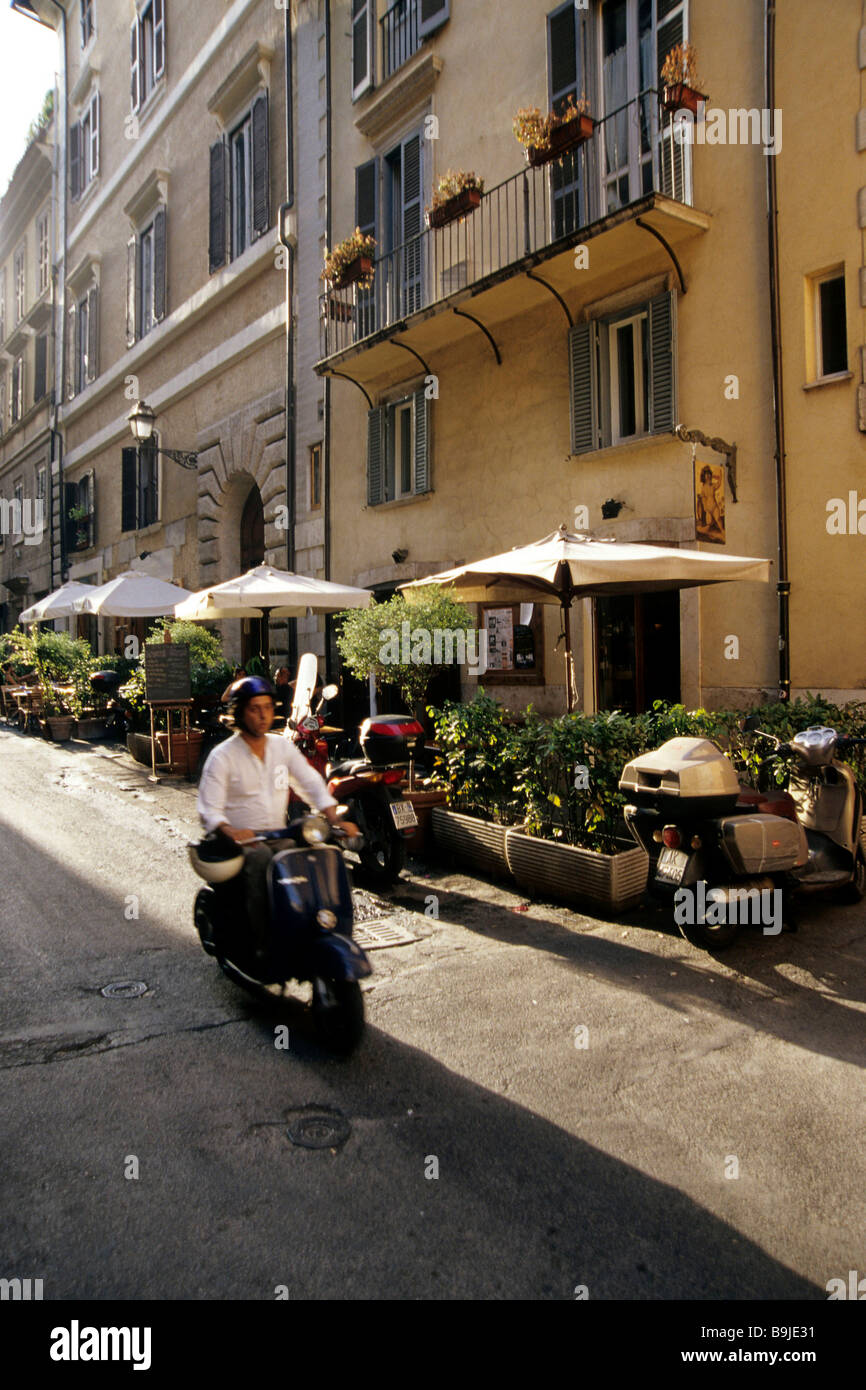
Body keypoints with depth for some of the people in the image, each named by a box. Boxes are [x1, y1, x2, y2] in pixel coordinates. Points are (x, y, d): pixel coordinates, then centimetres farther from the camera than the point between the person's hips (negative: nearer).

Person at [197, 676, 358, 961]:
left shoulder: (283, 747, 8)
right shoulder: (222, 756, -5)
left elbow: (312, 784, 4)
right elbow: (208, 810, -11)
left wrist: (335, 820, -12)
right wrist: (231, 832, -32)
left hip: (278, 837, 4)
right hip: (241, 841, -4)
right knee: (260, 860, -35)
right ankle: (262, 945, -29)